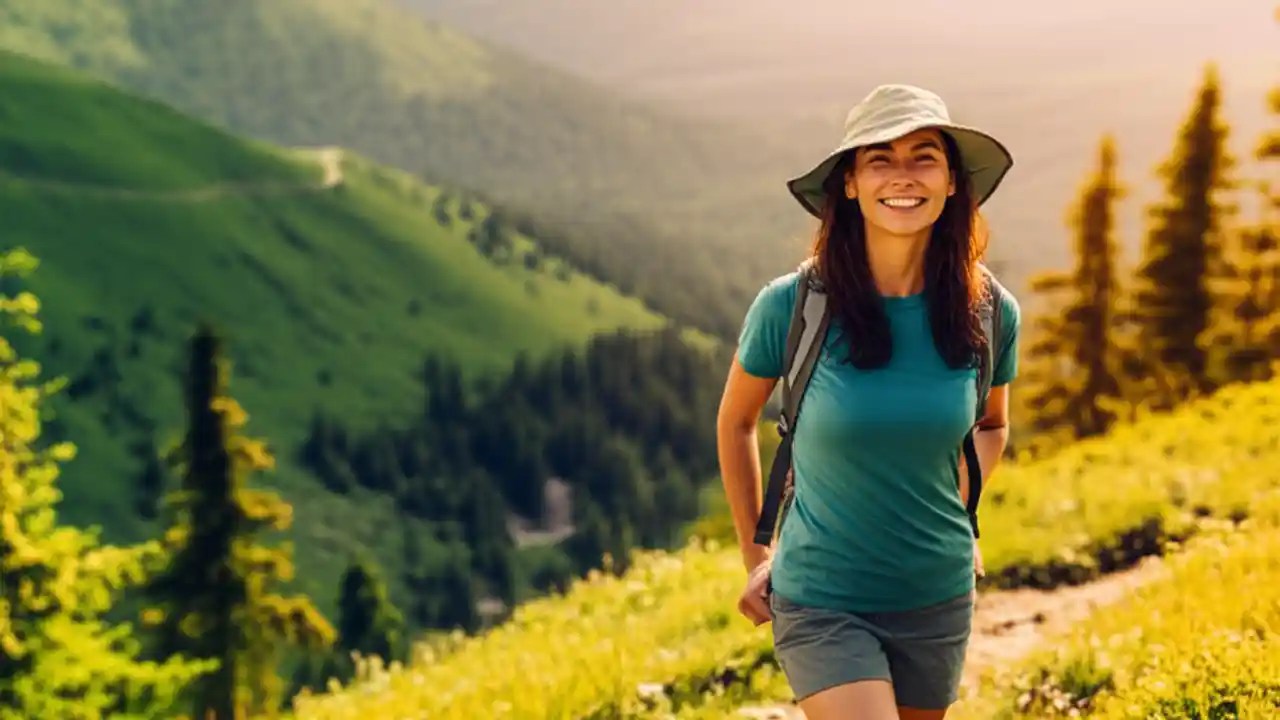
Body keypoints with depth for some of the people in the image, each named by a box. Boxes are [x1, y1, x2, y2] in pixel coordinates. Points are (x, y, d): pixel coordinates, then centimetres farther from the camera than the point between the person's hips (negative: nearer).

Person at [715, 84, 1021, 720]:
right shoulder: (791, 307, -14)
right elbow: (735, 422, 5)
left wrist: (958, 516, 3)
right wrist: (755, 553, 6)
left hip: (938, 600, 4)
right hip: (822, 602, -3)